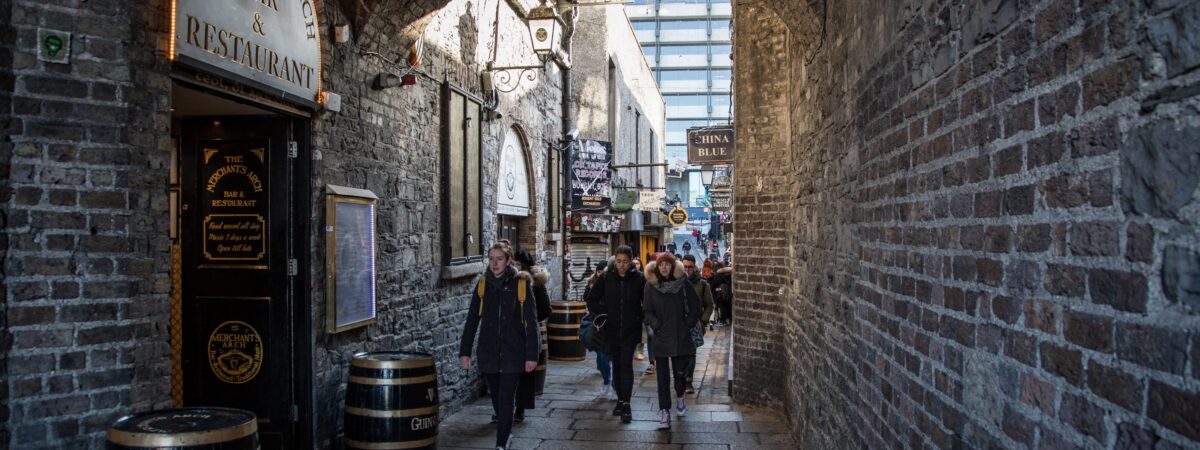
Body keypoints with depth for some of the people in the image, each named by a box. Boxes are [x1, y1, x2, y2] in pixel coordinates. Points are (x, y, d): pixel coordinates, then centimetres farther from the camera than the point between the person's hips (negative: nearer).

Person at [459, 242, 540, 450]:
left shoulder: (521, 285, -5)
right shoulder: (483, 284, 3)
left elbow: (531, 322, -5)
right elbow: (472, 321, 6)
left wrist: (532, 354, -8)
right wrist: (464, 352, 1)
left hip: (512, 352, -3)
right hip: (488, 352, 3)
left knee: (506, 399, -6)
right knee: (496, 398, 14)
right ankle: (506, 431, 35)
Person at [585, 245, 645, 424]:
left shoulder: (638, 278, -7)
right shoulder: (606, 277, -2)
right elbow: (592, 300, 7)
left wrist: (640, 317, -5)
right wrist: (605, 312, 0)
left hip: (631, 330, -3)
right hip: (612, 329, 3)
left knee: (626, 364, -11)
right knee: (616, 364, 11)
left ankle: (626, 404, -10)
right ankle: (620, 399, 23)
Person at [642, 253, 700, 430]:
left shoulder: (683, 283, 0)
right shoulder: (651, 285, 0)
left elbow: (695, 306, 6)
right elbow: (647, 310, 1)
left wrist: (689, 324, -1)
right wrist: (657, 326, -10)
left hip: (681, 335, 0)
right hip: (661, 336, 0)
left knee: (680, 372, 6)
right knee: (663, 375, -4)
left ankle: (680, 397, 38)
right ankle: (664, 412, -1)